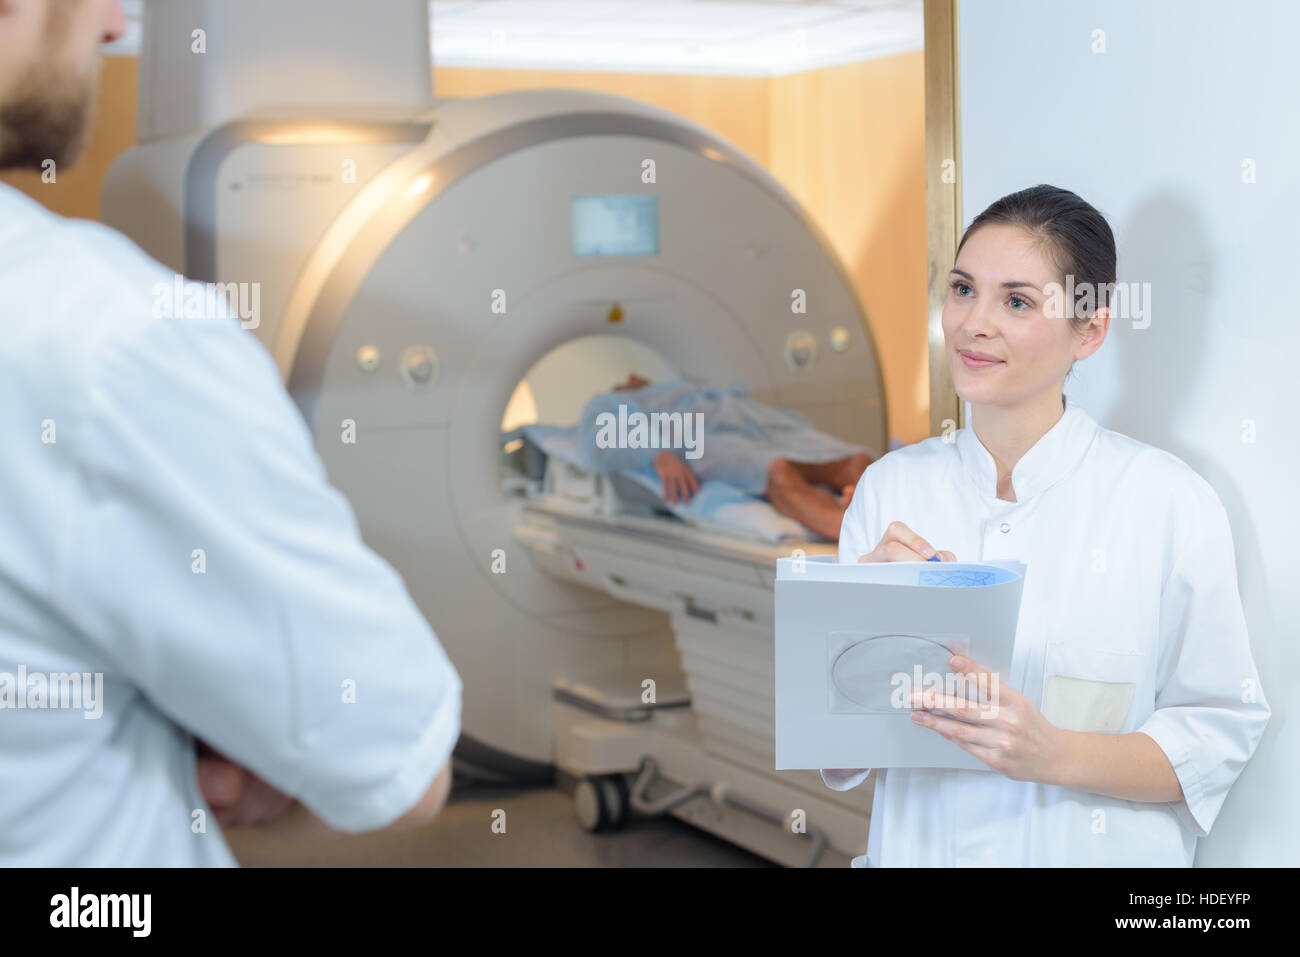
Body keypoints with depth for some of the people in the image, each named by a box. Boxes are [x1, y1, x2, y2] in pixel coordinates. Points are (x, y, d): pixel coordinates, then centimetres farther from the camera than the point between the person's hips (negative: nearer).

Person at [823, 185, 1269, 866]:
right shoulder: (890, 489, 2)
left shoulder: (1170, 500, -7)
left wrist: (1055, 753, -17)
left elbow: (1222, 732, -5)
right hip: (918, 848, 2)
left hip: (1093, 852, -2)